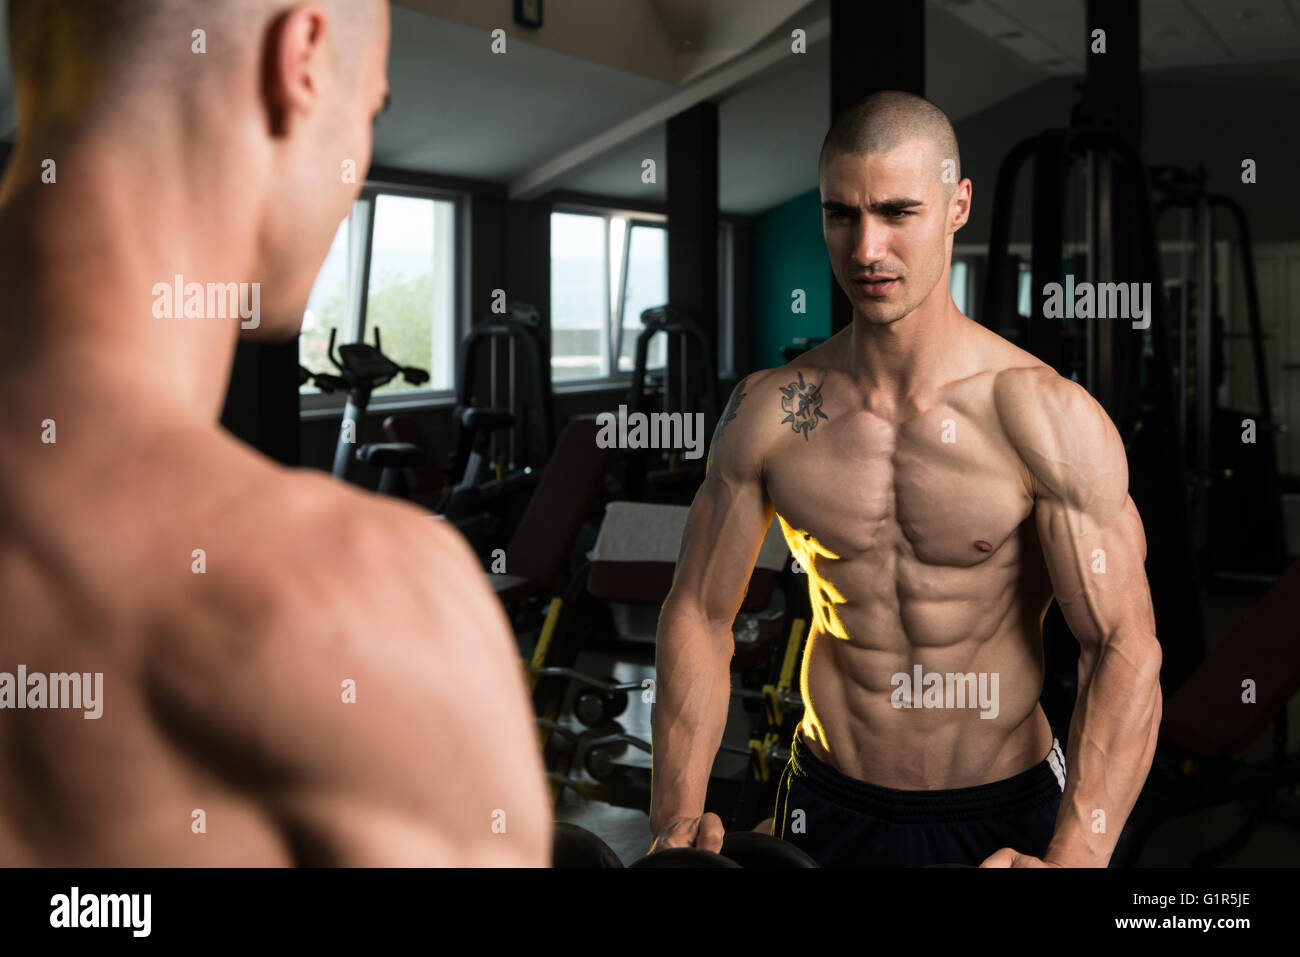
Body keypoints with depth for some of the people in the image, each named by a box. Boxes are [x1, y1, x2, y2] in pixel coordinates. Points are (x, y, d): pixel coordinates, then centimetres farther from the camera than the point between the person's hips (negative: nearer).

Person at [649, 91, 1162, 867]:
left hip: (1010, 814, -2)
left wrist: (1073, 858, -28)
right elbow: (700, 612, -1)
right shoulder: (767, 413, -7)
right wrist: (679, 817, -10)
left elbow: (1126, 651, -16)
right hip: (830, 809, 2)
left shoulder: (1047, 417, -15)